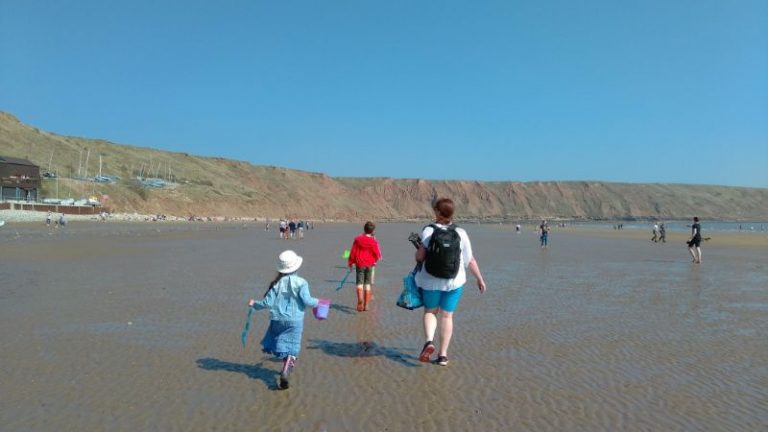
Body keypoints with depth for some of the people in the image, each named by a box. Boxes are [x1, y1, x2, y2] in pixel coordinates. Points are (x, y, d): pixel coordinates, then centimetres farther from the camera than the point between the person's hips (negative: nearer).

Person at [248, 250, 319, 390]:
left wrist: (254, 304, 13)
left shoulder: (276, 283, -3)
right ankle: (285, 371, -18)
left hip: (277, 319, 3)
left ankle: (288, 364, 38)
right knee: (291, 349, 0)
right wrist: (317, 302, 3)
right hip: (295, 320, -3)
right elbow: (307, 301, -18)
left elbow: (268, 302, -5)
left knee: (282, 345, 23)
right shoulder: (301, 282, -10)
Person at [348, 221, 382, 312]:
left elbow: (353, 252, -2)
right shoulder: (374, 241, -6)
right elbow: (377, 254, -3)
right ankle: (366, 304, 11)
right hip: (370, 264, 1)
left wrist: (350, 262, 9)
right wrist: (376, 260, 20)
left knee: (359, 282, 2)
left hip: (360, 264, -1)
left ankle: (360, 299, -25)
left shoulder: (358, 239, -5)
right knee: (368, 283, 11)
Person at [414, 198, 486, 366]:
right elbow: (470, 260, -4)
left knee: (430, 311, 18)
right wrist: (480, 279, 8)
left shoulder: (429, 231, -11)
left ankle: (429, 341, -5)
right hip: (454, 282, 1)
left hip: (431, 281, -1)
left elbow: (419, 256, -14)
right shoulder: (460, 233, -6)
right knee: (447, 316, 11)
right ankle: (443, 354, 13)